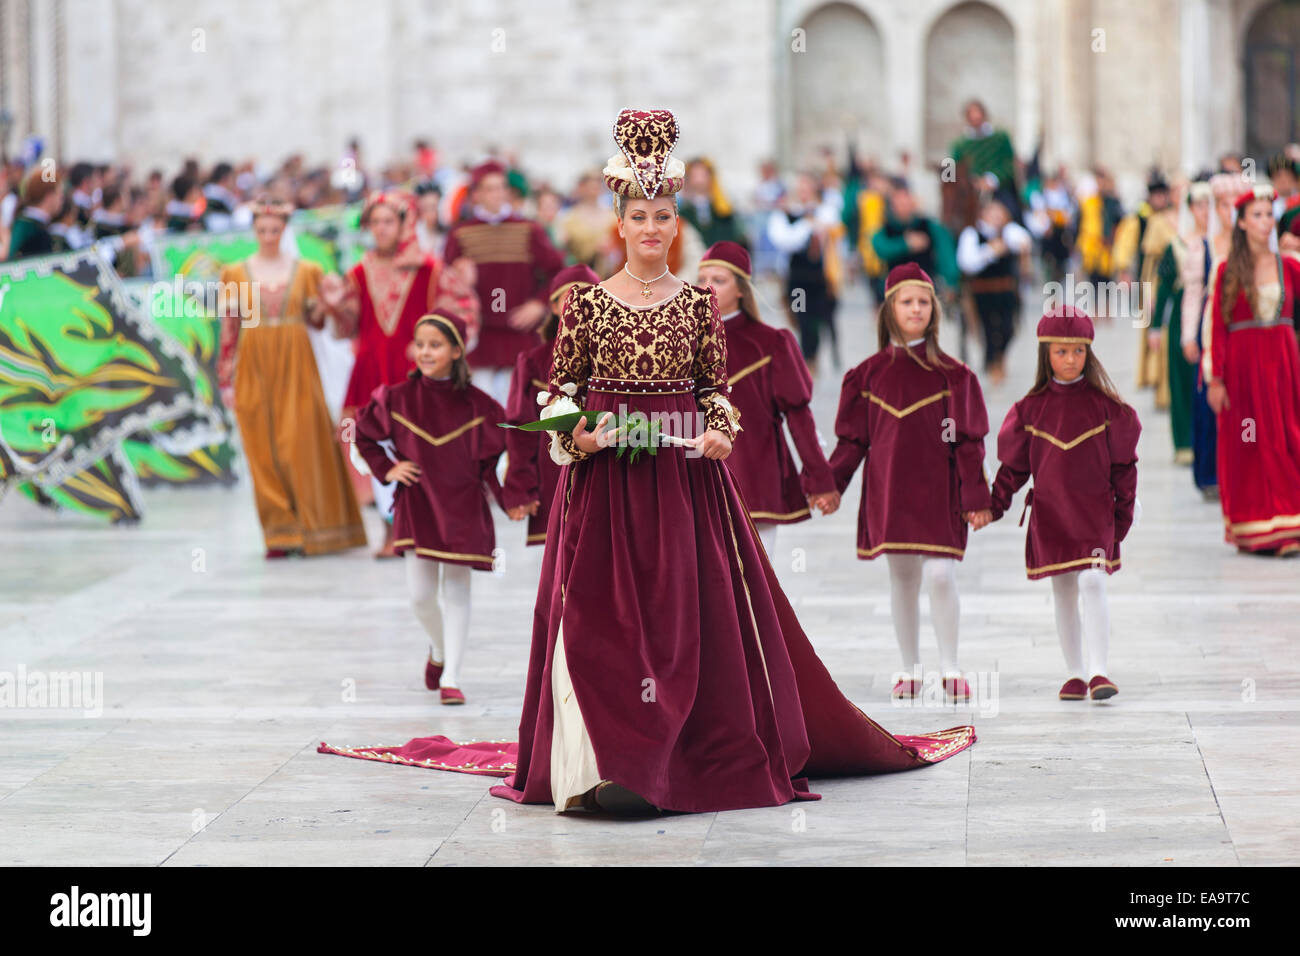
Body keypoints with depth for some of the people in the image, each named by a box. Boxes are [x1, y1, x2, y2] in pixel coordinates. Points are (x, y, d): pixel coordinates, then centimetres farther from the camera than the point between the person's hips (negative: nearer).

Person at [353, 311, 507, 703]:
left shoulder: (475, 405, -5)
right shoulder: (399, 399, -2)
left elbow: (492, 458, 0)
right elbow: (363, 434, 13)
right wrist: (386, 469, 2)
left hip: (462, 508, -1)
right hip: (417, 505, 1)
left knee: (455, 592, -1)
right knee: (420, 594, 1)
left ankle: (450, 678, 4)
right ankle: (438, 651, 32)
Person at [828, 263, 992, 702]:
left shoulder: (953, 374, 0)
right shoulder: (869, 374, 5)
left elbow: (968, 442, 0)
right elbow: (853, 439, 7)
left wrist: (976, 497, -6)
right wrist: (828, 484, -2)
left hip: (937, 492, -2)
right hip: (889, 492, 2)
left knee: (940, 575, -11)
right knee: (901, 578, 7)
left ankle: (950, 668, 2)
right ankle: (910, 670, 17)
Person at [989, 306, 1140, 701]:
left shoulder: (1106, 406, -2)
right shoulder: (1030, 409, 2)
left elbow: (1123, 464, 3)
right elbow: (1013, 464, 7)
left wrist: (1123, 515, 1)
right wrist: (995, 505, -3)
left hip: (1094, 512, -2)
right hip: (1048, 513, 2)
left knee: (1092, 585, -16)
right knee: (1063, 595, 8)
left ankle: (1099, 671, -18)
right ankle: (1076, 674, 16)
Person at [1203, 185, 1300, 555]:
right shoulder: (1229, 271, -1)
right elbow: (1218, 327, -3)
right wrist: (1215, 378, -7)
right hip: (1243, 364, -2)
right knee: (1248, 446, -1)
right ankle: (1252, 532, 5)